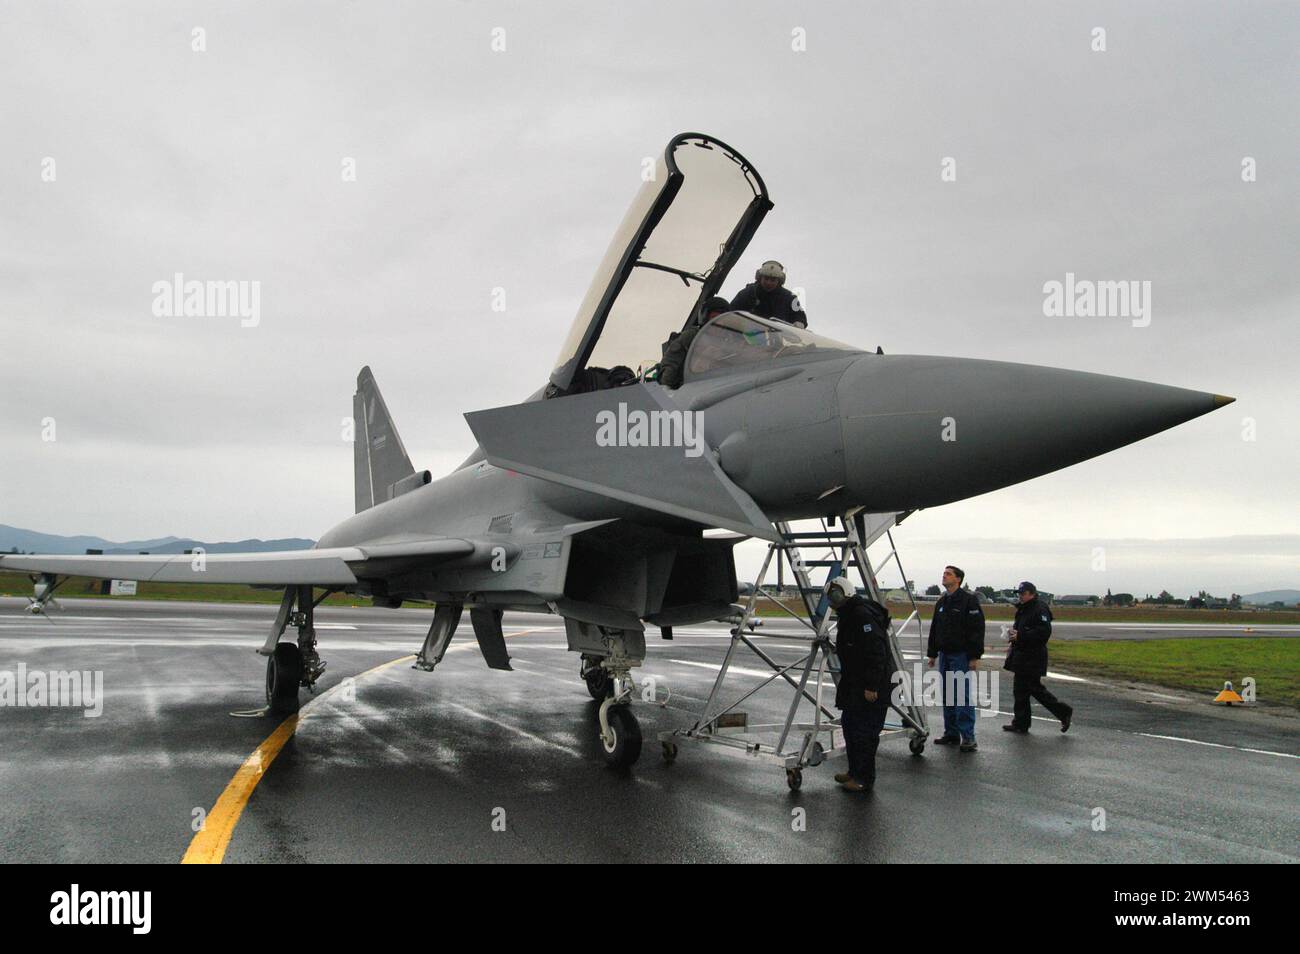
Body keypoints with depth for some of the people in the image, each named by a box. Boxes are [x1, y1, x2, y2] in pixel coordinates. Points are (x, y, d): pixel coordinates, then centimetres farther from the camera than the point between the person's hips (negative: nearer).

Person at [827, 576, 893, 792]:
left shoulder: (863, 615, -20)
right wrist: (845, 683, 23)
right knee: (849, 725, 17)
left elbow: (876, 652, -25)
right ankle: (855, 772, 29)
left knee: (864, 731, -5)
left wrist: (872, 686, -25)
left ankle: (865, 779, 3)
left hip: (870, 688, -11)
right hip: (853, 685, 11)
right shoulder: (847, 615, 15)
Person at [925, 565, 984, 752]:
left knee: (963, 696, -9)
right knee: (947, 696, 10)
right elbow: (934, 629, 20)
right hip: (944, 655, 8)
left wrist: (975, 656, -17)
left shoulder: (969, 599, -9)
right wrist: (932, 654, 17)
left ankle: (968, 737, -6)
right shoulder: (941, 602, 15)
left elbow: (977, 629, -13)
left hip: (961, 656, -8)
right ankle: (951, 733, 18)